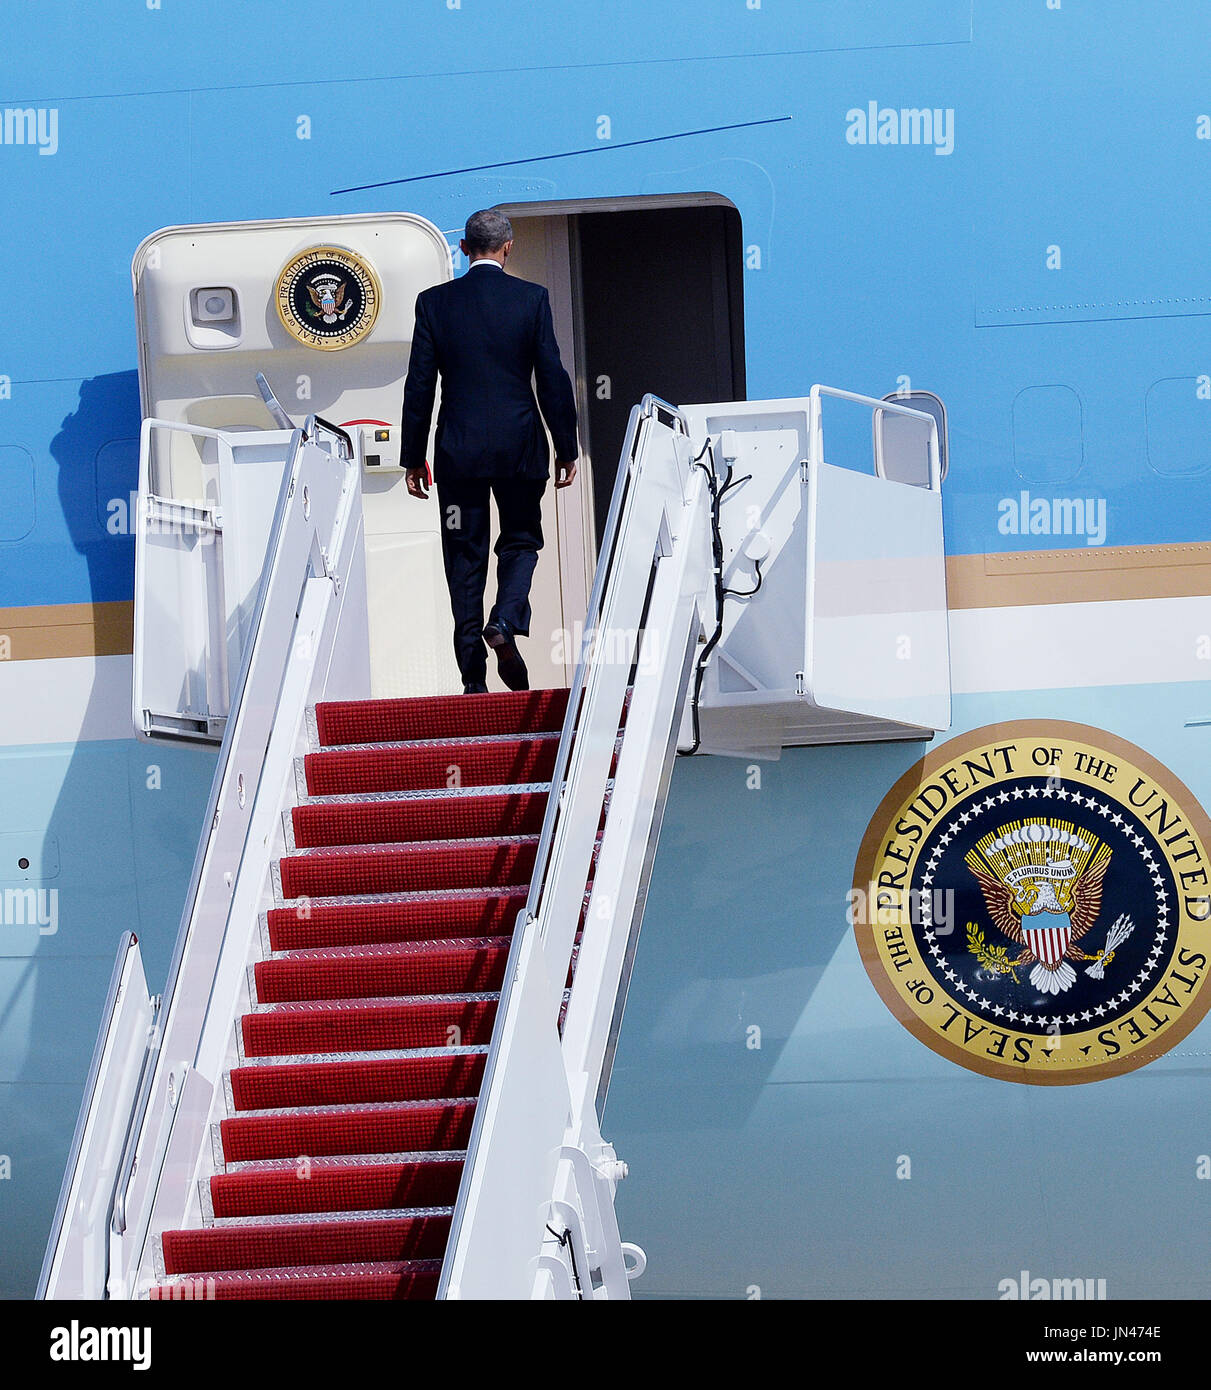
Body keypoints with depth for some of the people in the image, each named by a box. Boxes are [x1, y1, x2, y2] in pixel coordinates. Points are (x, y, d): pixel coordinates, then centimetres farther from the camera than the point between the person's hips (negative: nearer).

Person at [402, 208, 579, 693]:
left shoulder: (434, 302, 0)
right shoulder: (532, 298, -2)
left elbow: (419, 385, 0)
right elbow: (553, 377, -2)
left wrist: (414, 458, 7)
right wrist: (566, 447, 6)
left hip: (458, 451, 1)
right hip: (520, 446, 0)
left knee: (465, 555, 6)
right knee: (521, 540, 16)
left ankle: (473, 677, 4)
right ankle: (505, 621, -13)